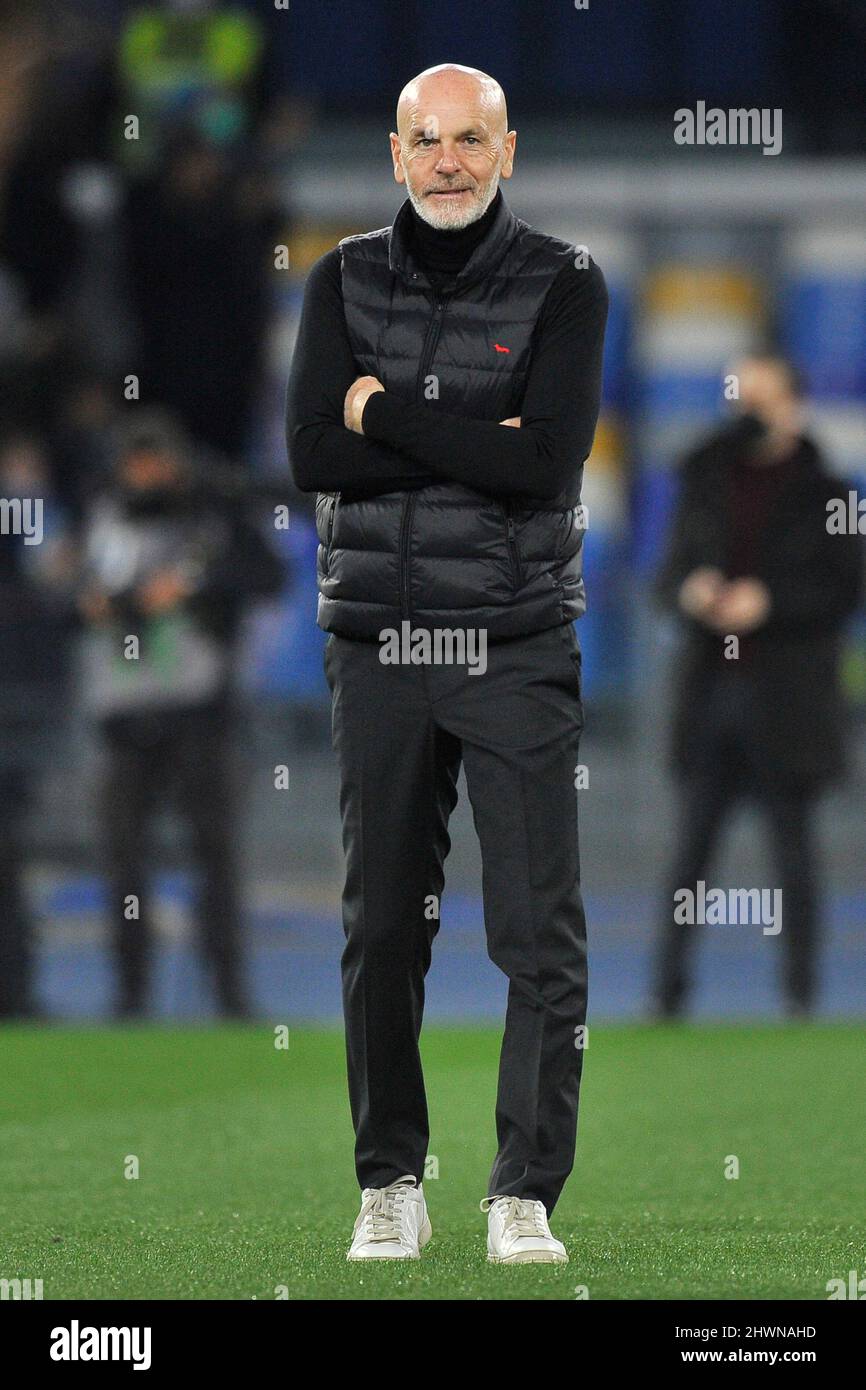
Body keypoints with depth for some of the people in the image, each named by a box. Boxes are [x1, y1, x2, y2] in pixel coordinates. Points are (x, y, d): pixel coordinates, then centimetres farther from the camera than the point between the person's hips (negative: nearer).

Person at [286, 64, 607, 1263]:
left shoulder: (564, 285, -2)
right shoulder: (346, 279, 6)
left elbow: (546, 465, -15)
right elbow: (314, 453, -6)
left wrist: (384, 412, -9)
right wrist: (474, 446, -13)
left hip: (518, 647, -2)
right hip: (378, 646, 3)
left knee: (541, 931, -6)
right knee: (382, 926, 6)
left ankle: (527, 1194, -1)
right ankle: (391, 1186, 15)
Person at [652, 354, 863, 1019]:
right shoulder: (707, 484, 11)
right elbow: (671, 574, 12)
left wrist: (768, 601, -17)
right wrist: (691, 590, -11)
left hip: (787, 698, -3)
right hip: (711, 684, 3)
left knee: (793, 848, 3)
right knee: (691, 846, 1)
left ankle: (801, 990, 9)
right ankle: (668, 989, 2)